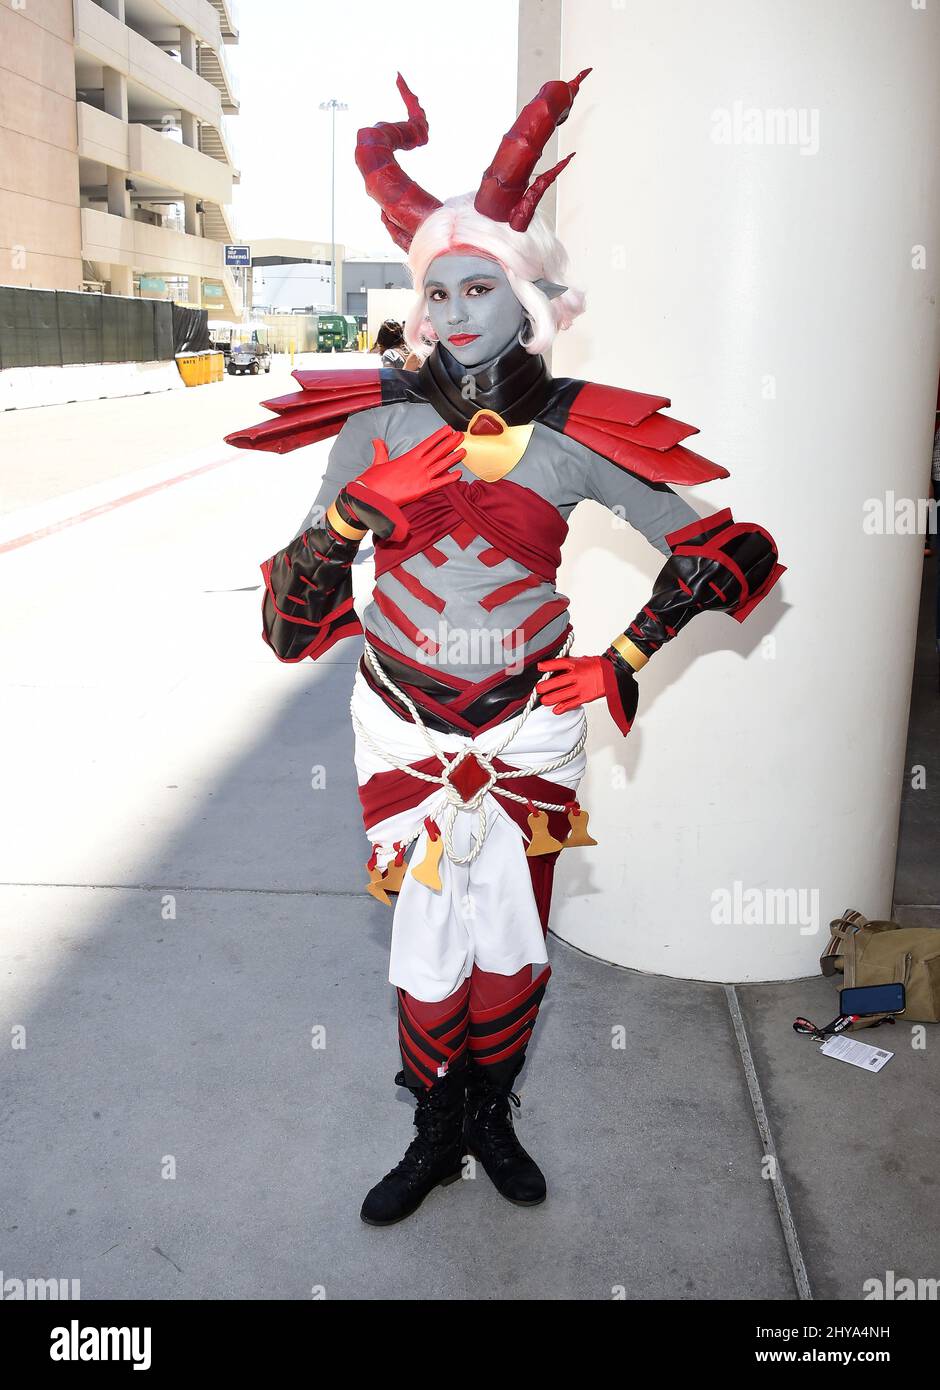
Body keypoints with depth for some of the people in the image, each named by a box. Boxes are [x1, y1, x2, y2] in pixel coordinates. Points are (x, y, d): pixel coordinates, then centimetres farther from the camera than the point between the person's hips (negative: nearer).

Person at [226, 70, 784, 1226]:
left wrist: (625, 660, -4)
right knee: (426, 933, 6)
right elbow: (299, 593, -5)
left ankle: (493, 1111, 37)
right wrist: (351, 512, -24)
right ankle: (436, 1132, 32)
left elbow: (715, 551, 0)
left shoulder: (575, 434, -8)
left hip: (530, 720, 0)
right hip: (405, 719, 0)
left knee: (510, 938, 9)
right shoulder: (381, 417, -6)